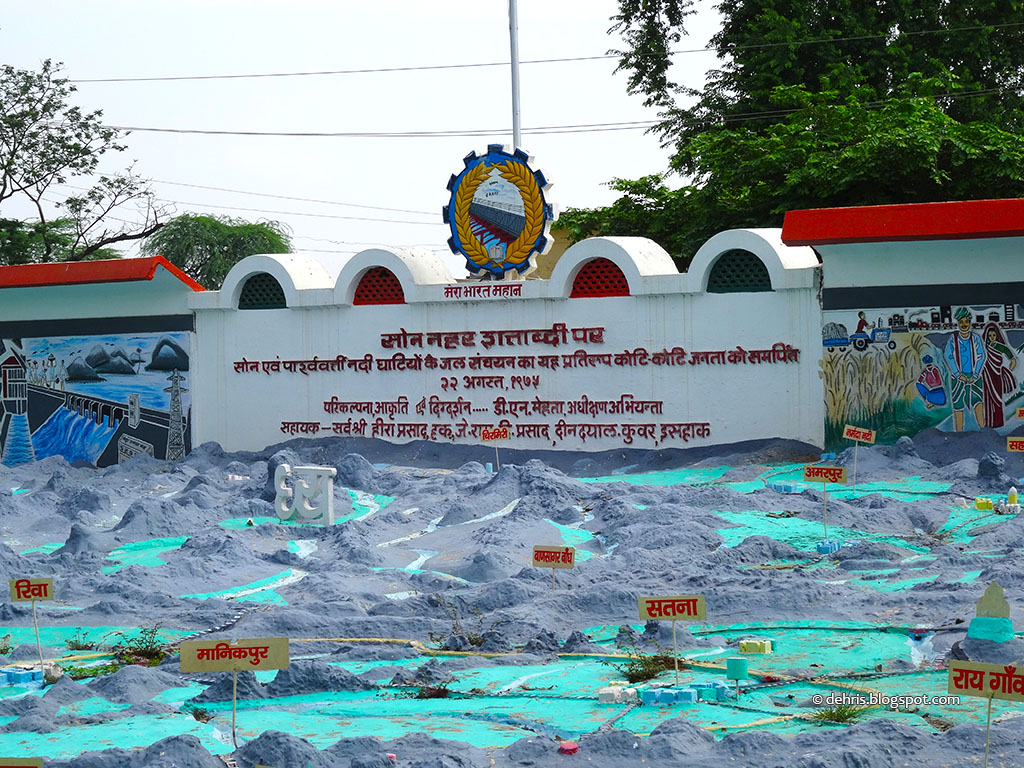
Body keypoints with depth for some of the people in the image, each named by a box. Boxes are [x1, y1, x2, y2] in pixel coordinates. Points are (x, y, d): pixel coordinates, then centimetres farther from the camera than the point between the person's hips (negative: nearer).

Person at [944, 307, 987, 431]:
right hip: (958, 376, 0)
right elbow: (948, 357, -3)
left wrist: (975, 376, -7)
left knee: (978, 402, -11)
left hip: (974, 376, 0)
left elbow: (981, 357, 1)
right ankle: (959, 433, 8)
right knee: (958, 405, 2)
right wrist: (959, 375, -10)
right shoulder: (953, 338, -1)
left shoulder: (975, 338, 0)